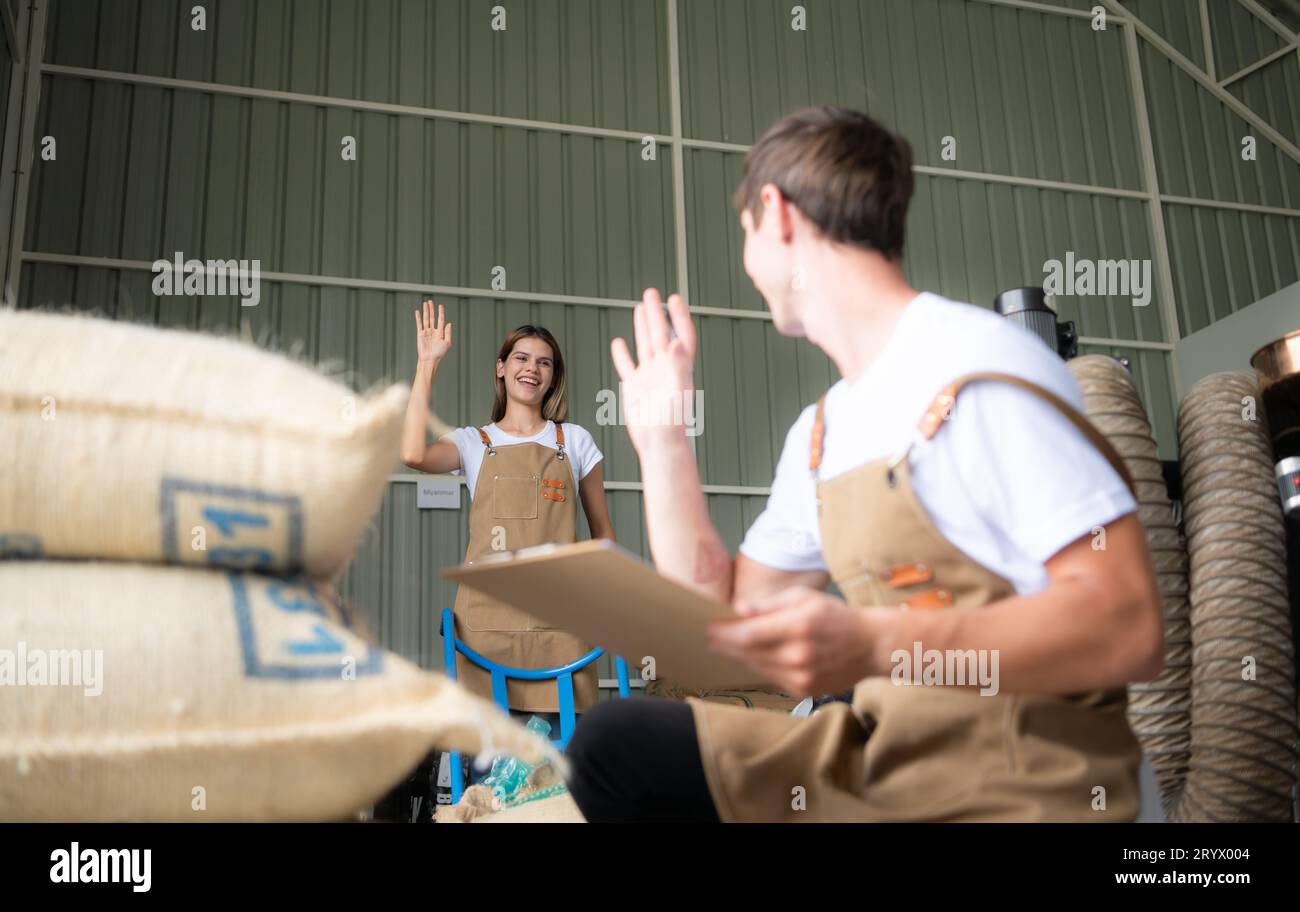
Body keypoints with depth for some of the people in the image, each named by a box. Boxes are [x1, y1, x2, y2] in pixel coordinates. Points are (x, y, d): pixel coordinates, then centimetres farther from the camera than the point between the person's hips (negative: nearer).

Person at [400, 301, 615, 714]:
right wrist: (427, 363, -4)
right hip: (487, 613, 0)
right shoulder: (474, 443, 12)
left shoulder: (574, 441, 14)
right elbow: (414, 454, -10)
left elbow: (602, 532, 16)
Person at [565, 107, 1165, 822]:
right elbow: (720, 616, 15)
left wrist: (875, 644, -30)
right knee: (612, 743, 1)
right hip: (872, 761, 7)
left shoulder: (980, 372, -15)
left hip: (1014, 792, -7)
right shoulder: (821, 432, 11)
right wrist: (662, 442, 12)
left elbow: (1129, 627, -21)